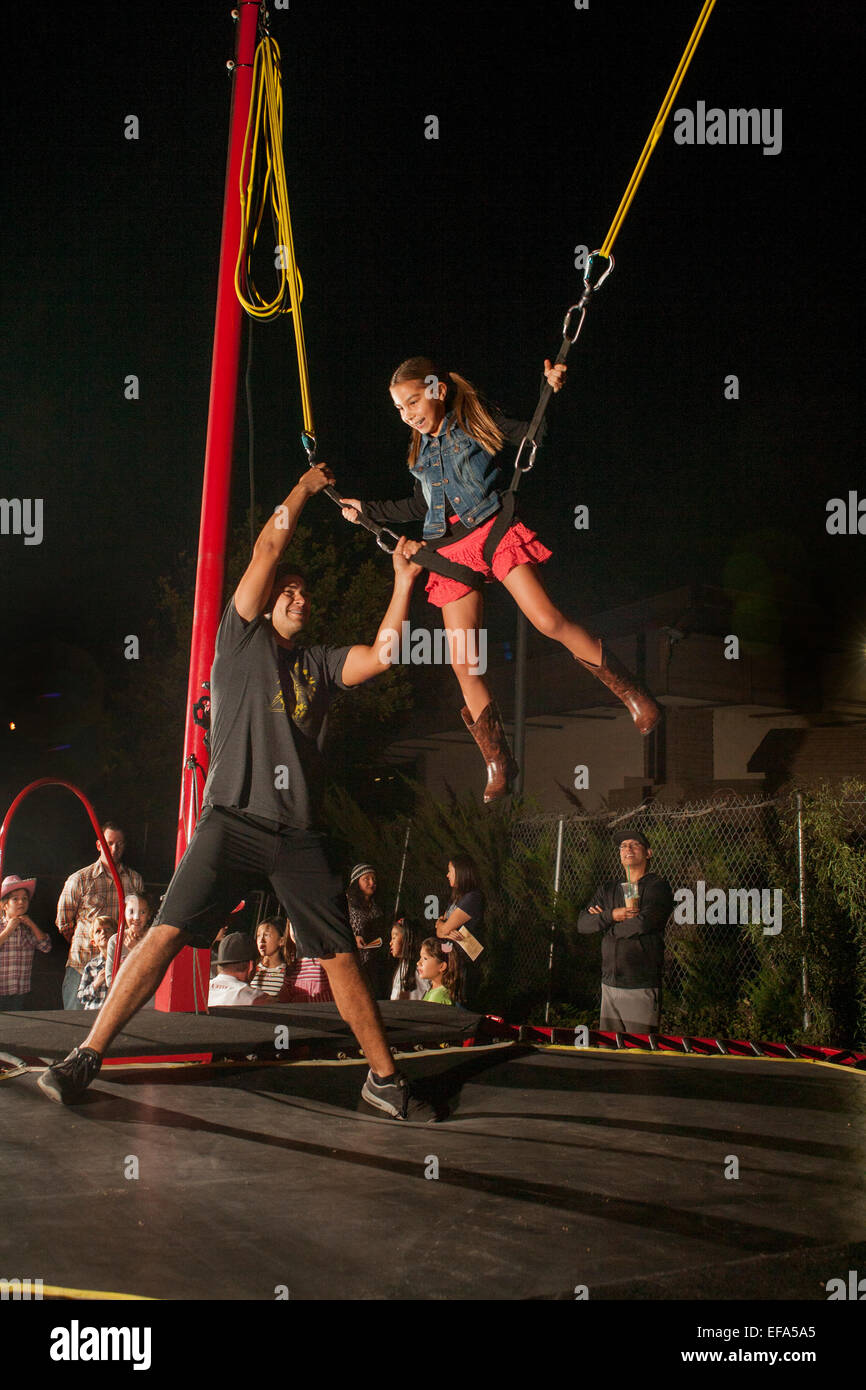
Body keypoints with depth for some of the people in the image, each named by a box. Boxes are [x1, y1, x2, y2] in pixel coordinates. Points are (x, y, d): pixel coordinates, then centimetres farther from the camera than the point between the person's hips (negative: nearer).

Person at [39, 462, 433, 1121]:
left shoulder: (319, 665, 20)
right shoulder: (243, 640, 10)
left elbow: (382, 655, 5)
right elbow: (270, 546, 7)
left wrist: (403, 581, 4)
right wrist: (305, 487, 17)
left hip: (300, 836, 4)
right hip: (233, 821, -3)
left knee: (341, 955, 2)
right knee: (169, 932, -13)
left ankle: (385, 1078, 11)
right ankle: (86, 1058, -8)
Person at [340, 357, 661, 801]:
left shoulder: (476, 420, 5)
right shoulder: (422, 450, 20)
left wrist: (551, 391, -16)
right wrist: (368, 510, 29)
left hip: (495, 529, -5)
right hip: (452, 550, 5)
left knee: (548, 620, -20)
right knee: (462, 662, -4)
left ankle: (634, 695, -6)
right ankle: (498, 763, 5)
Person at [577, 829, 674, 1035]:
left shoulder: (658, 887, -1)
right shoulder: (608, 889, 18)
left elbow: (642, 923, -17)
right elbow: (582, 923, 7)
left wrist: (603, 921, -1)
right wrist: (612, 915, -11)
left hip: (641, 988, -6)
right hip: (609, 985, 6)